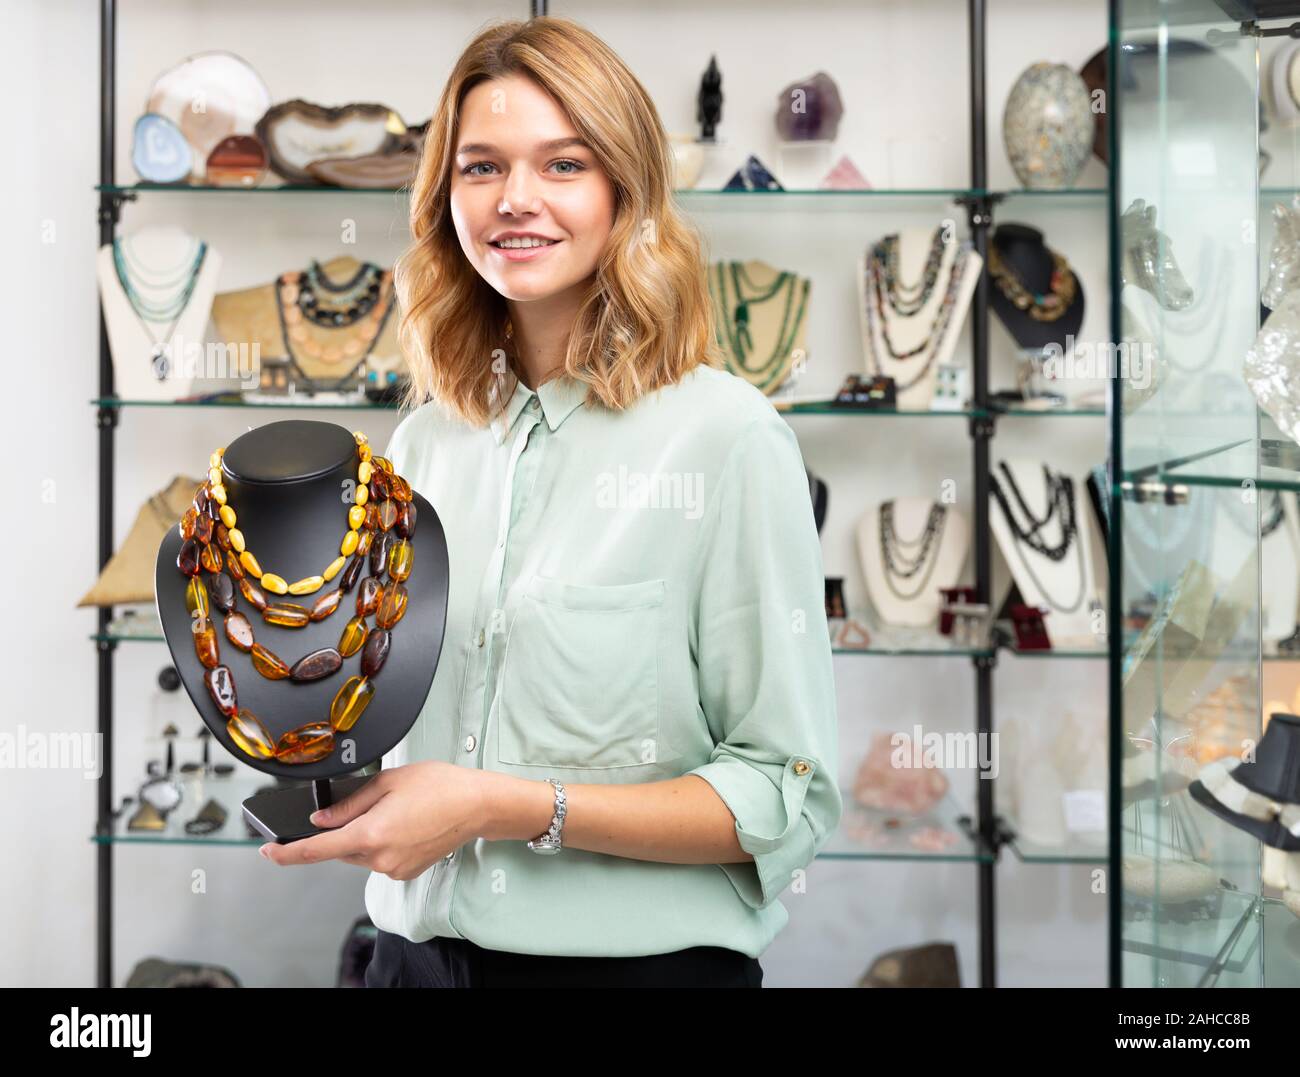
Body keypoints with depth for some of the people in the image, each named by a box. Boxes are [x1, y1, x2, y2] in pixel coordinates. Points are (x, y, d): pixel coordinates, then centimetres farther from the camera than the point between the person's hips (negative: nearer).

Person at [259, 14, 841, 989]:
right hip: (422, 949, 5)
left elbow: (790, 802, -14)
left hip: (643, 956, -4)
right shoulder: (424, 443, 3)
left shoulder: (726, 434, -13)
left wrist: (499, 808, -20)